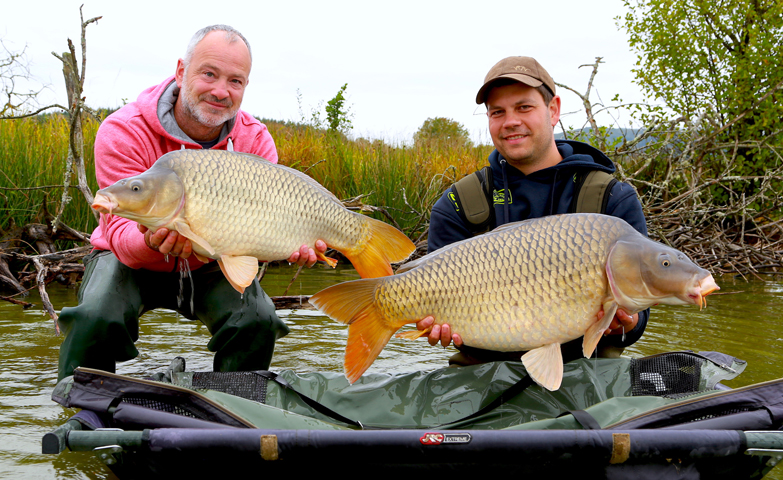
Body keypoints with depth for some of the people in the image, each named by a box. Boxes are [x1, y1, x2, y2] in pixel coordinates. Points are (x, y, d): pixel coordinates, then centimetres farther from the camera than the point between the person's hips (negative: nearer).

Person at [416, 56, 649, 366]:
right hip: (483, 367, 0)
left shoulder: (614, 201, 5)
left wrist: (624, 325, -23)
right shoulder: (456, 207, 9)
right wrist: (436, 324, -22)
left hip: (582, 365, 1)